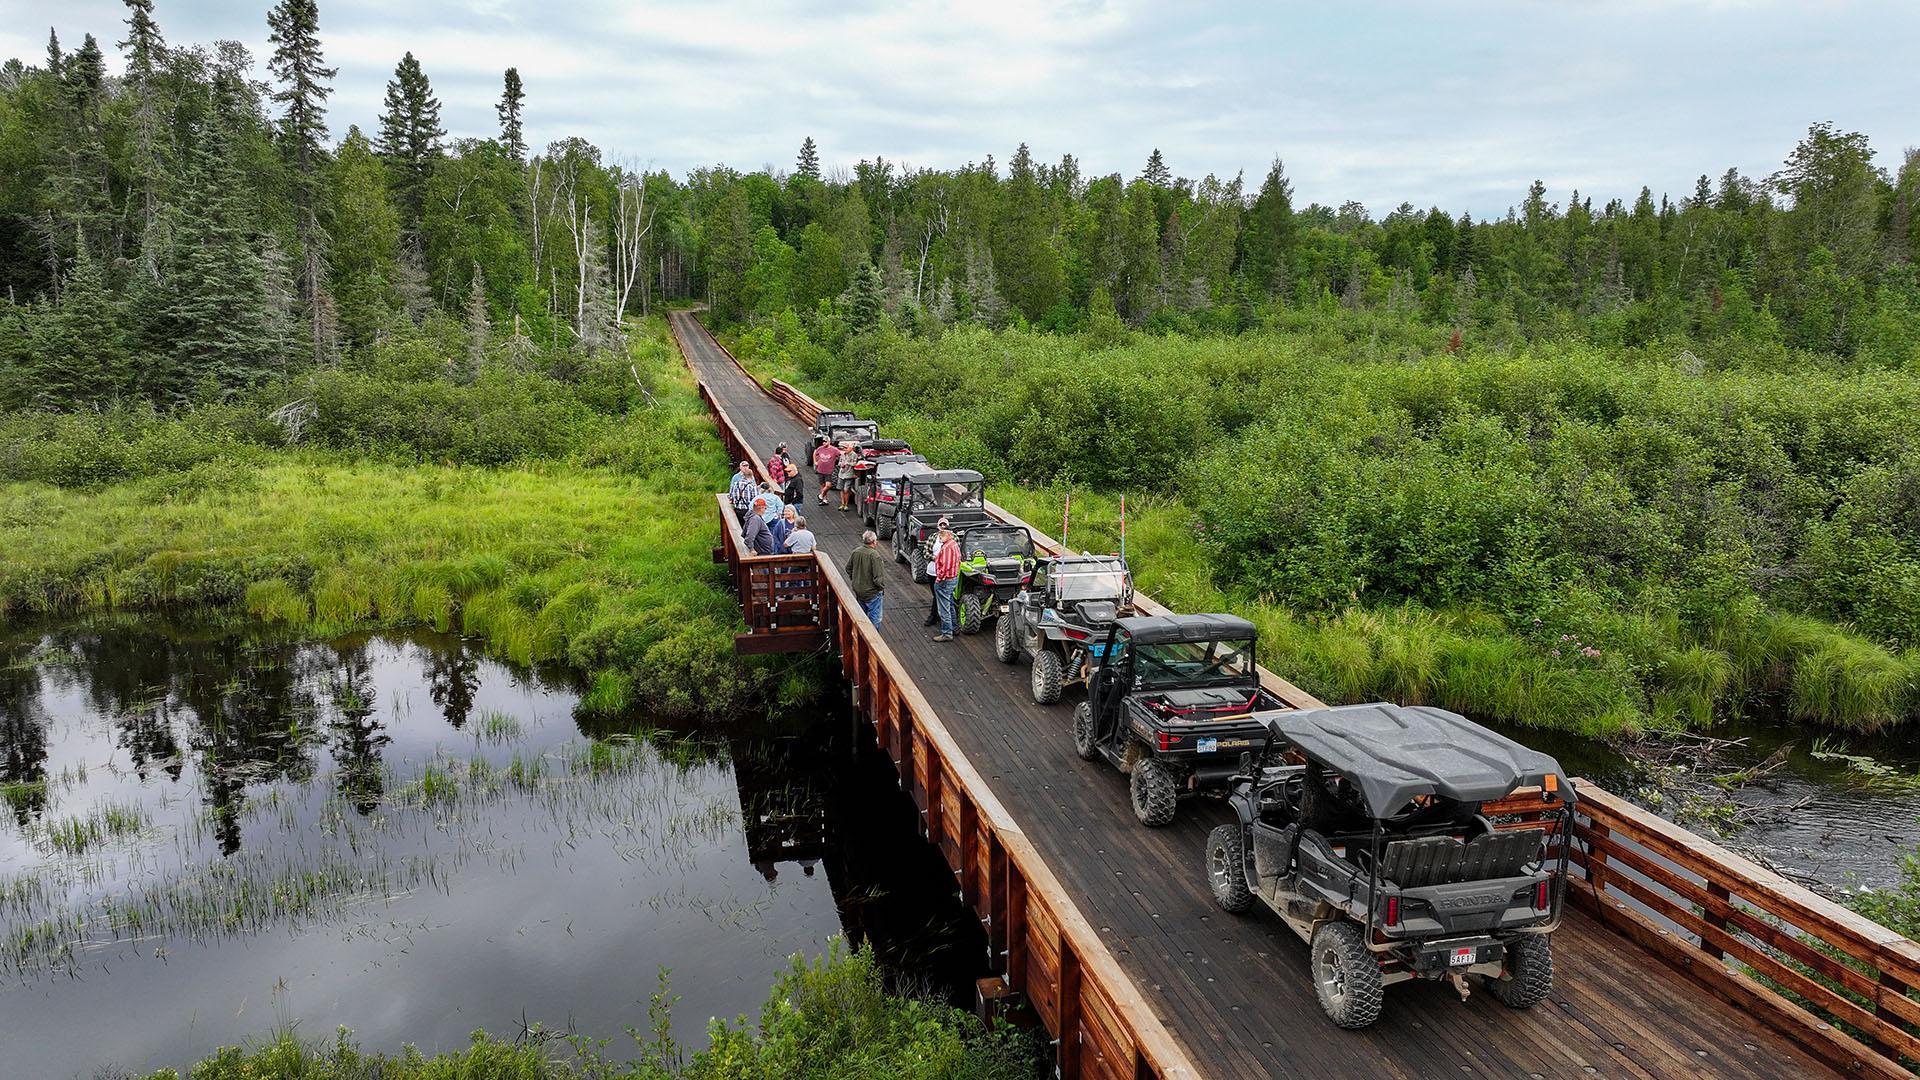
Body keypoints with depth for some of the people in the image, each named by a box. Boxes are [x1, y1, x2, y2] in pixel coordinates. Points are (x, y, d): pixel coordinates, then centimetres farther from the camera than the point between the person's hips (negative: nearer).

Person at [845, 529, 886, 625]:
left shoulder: (855, 552, -4)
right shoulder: (874, 555, -24)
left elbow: (848, 568, 9)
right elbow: (878, 575, -24)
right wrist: (881, 588, -8)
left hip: (858, 591, 7)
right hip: (872, 592, -7)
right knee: (874, 617, 5)